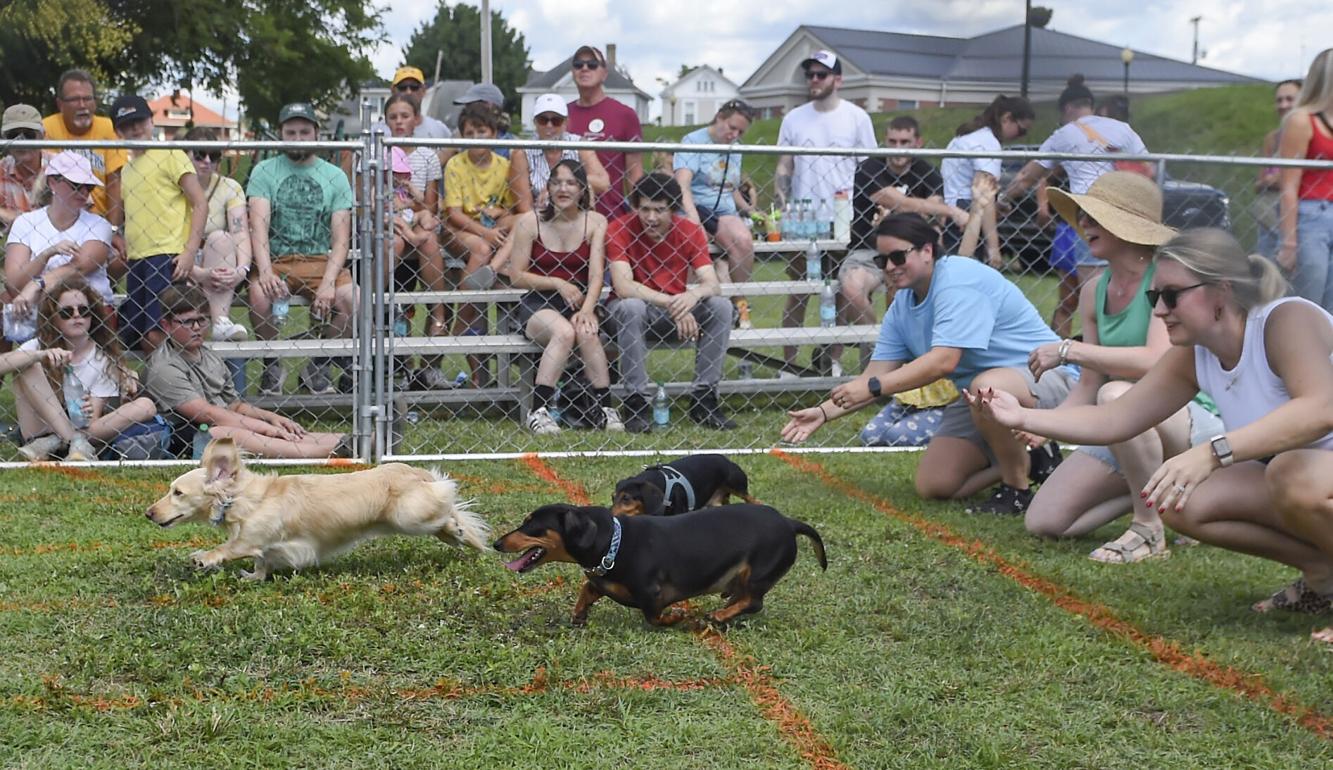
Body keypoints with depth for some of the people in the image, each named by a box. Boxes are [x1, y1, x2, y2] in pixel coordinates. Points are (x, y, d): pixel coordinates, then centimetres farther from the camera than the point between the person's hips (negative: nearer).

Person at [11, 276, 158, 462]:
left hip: (86, 431, 1)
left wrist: (91, 415, -27)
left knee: (146, 406, -19)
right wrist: (39, 356, -31)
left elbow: (94, 421, -3)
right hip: (41, 430, -1)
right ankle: (77, 442, -25)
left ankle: (52, 443, -30)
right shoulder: (39, 347, 4)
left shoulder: (104, 359, 4)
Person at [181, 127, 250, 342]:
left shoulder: (229, 188, 3)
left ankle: (221, 321, -39)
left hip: (218, 274, 2)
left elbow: (241, 236, -10)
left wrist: (241, 270, -30)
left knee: (219, 237, -27)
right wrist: (199, 273, -31)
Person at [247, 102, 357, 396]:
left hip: (320, 260, 1)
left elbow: (341, 238, 1)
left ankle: (318, 367, -2)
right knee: (259, 295, -33)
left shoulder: (334, 176, 8)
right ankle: (272, 366, -5)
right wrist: (265, 271, -25)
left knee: (352, 299, -27)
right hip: (276, 260, -1)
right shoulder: (264, 171, 6)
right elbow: (259, 226, -6)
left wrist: (329, 281, -17)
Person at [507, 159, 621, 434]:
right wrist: (558, 283, -10)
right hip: (538, 304, -1)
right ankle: (538, 411, -33)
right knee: (564, 331, -34)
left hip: (579, 303, 1)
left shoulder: (596, 223, 3)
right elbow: (516, 276, 0)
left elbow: (596, 274, -7)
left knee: (586, 331, -33)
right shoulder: (530, 222, 0)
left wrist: (587, 309, -24)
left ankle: (606, 408, -25)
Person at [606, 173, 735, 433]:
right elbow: (623, 287, -27)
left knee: (721, 307, -21)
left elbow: (712, 284, -16)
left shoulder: (690, 232, -7)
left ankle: (704, 398, -15)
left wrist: (693, 295, -41)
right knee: (631, 307, -37)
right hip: (635, 309, -3)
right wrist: (672, 304, -37)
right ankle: (636, 402, -28)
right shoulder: (619, 230, -16)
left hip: (676, 309, 3)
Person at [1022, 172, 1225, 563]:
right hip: (1127, 429, 8)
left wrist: (1069, 350, -26)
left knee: (1118, 396, -39)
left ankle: (1150, 530, -20)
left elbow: (1158, 361, -31)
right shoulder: (1094, 292, 6)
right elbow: (1089, 385, 6)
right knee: (1043, 521, -3)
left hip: (1197, 421, -8)